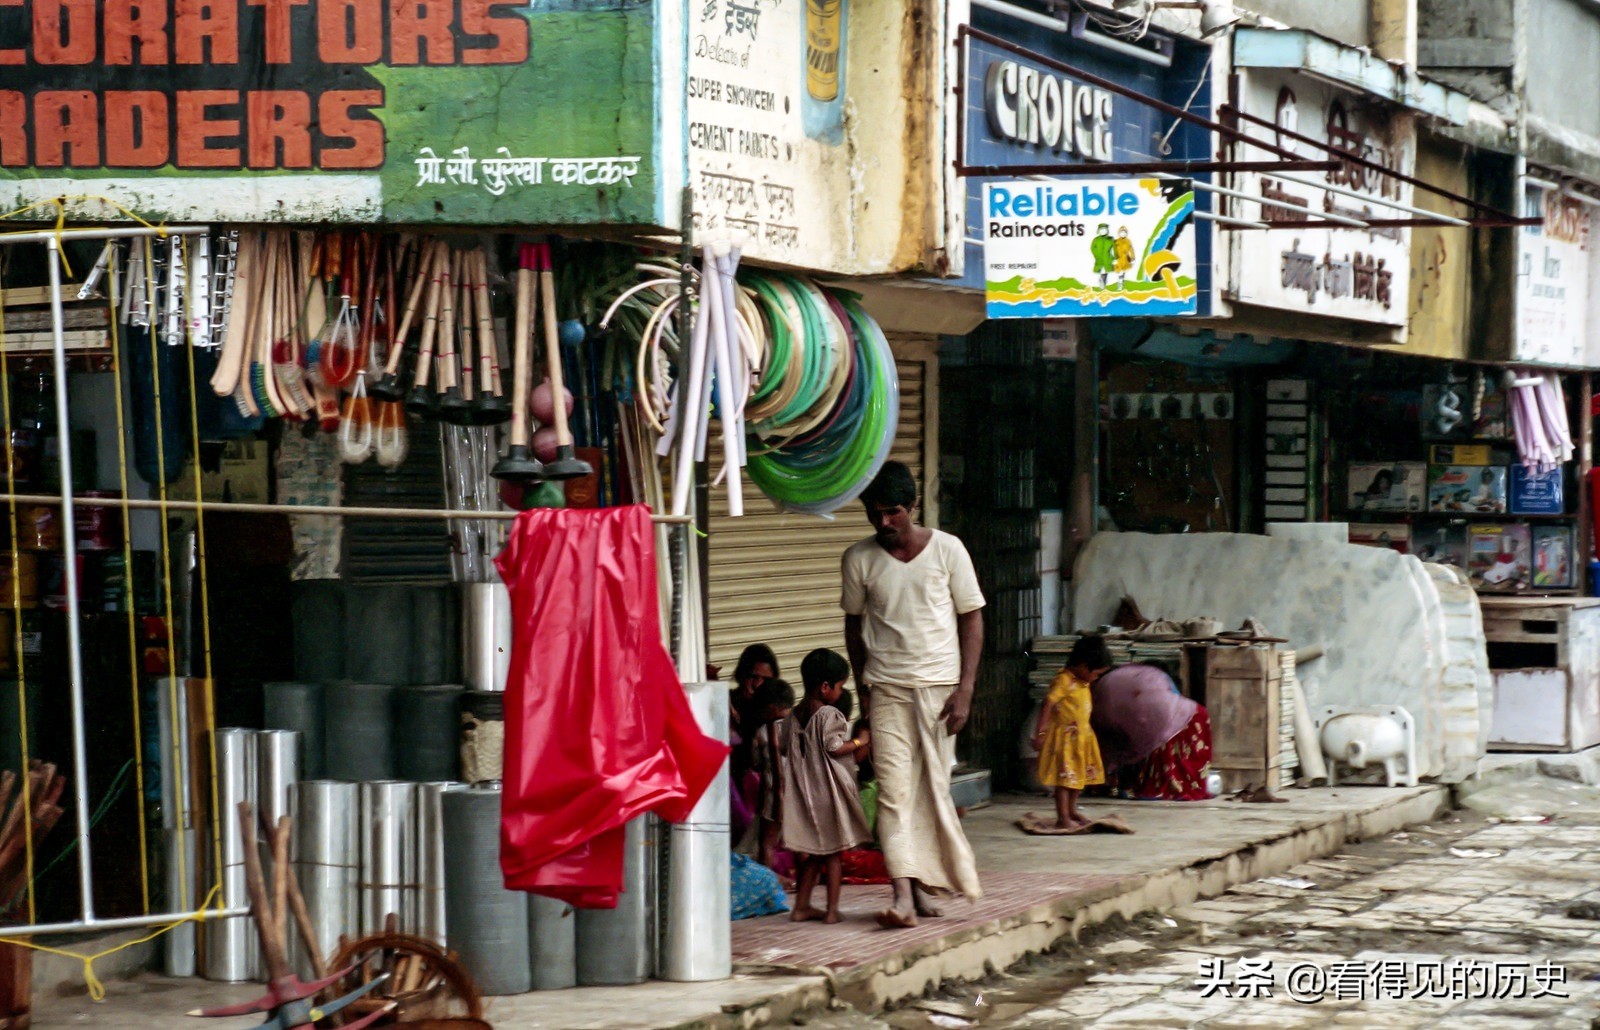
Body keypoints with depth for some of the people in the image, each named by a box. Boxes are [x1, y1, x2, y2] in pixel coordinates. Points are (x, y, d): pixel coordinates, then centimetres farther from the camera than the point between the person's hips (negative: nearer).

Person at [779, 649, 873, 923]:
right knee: (834, 852, 2)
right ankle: (832, 909, 2)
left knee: (812, 852, 15)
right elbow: (835, 748, -19)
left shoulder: (794, 716, 6)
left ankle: (802, 906, 17)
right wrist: (859, 741, -6)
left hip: (804, 792, 6)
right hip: (829, 792, -6)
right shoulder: (830, 715, -14)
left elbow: (783, 748, 11)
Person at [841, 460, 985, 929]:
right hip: (887, 688, 0)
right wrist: (862, 688, 9)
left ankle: (925, 884, 15)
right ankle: (903, 894, -16)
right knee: (894, 788, -10)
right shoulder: (859, 559, 2)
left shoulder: (947, 549, -1)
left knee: (933, 786, 3)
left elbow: (972, 620, 1)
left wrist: (965, 690, -6)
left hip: (939, 685, 0)